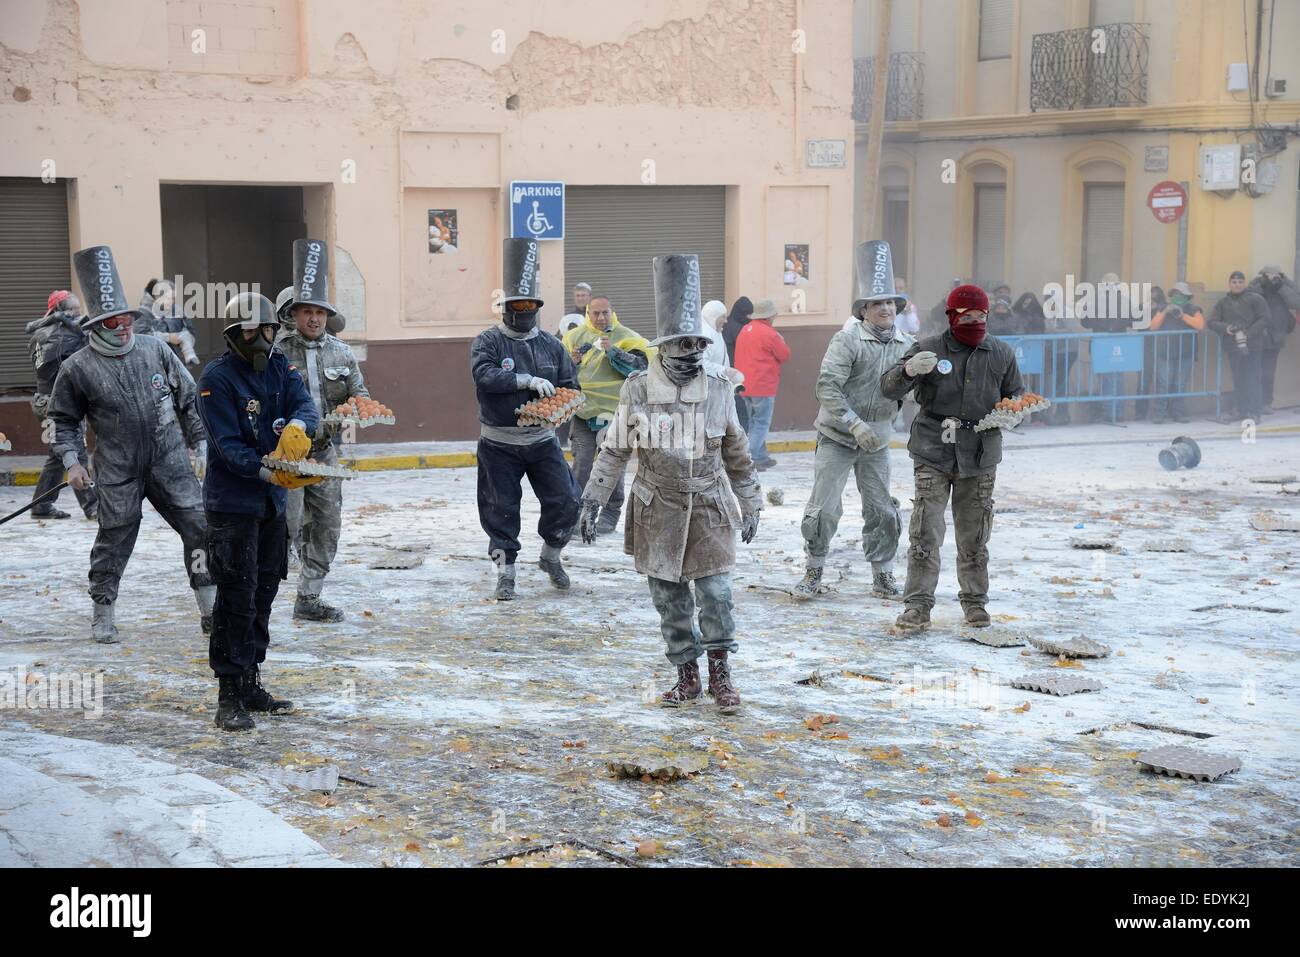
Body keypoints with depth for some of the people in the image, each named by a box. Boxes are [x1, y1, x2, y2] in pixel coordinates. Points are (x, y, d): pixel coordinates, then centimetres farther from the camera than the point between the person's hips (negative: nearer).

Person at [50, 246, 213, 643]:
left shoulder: (156, 350, 2)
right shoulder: (78, 368, -4)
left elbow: (188, 399, 11)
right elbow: (63, 420, 7)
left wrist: (201, 442, 11)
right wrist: (71, 461, -4)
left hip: (170, 463, 2)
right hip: (118, 472, -2)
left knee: (201, 528, -2)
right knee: (114, 540, 5)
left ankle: (211, 610, 7)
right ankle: (103, 613, 22)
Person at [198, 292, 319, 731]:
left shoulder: (280, 367, 7)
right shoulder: (217, 378, -13)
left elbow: (306, 406, -7)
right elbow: (228, 445, -19)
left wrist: (297, 427, -30)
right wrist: (270, 473, -31)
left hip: (273, 500, 7)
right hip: (232, 501, -7)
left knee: (263, 592, 14)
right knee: (236, 596, -8)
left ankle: (250, 684, 27)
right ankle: (229, 696, -3)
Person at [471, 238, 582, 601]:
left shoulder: (551, 346, 7)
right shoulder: (487, 342, -4)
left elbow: (570, 385, 10)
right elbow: (484, 375, -22)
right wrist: (529, 381, -29)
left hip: (541, 439, 3)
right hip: (499, 444, -3)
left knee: (565, 502, -4)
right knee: (501, 509, 3)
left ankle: (551, 556, 20)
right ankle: (506, 574, 15)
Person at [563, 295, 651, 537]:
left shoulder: (624, 337, 1)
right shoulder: (575, 337, 8)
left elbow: (640, 365, -12)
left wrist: (613, 351, -20)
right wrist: (572, 362, -7)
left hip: (614, 412, -1)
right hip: (583, 413, 1)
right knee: (582, 464, -5)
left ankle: (610, 515, 15)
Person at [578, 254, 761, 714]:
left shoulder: (718, 390, 0)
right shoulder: (637, 390, -4)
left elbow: (737, 454, 9)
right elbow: (614, 451, 1)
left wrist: (750, 505, 12)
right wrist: (592, 502, -4)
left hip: (710, 511, 0)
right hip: (658, 513, 0)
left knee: (715, 593, -5)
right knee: (669, 598, 7)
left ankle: (720, 674, 11)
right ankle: (687, 676, 21)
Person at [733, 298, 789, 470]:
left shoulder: (744, 331, 11)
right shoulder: (769, 334, -14)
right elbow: (785, 355, -4)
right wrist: (781, 342, 13)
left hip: (745, 385, 8)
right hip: (763, 385, -8)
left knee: (755, 422, 16)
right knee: (762, 423, -3)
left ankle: (762, 457, 20)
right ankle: (751, 459, -10)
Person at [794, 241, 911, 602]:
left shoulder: (907, 345, 3)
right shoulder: (847, 340, -12)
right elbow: (827, 385, -18)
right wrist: (856, 424, -24)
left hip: (877, 442, 4)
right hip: (837, 437, -4)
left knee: (881, 510, 7)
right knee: (824, 507, -3)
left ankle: (883, 575, 18)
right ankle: (814, 572, 12)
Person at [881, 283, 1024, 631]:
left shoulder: (1001, 354, 5)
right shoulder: (928, 349, -3)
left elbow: (1016, 396, 18)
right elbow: (889, 388, -7)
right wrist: (909, 370, -28)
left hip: (979, 459, 2)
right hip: (933, 455, -2)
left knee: (974, 536, 11)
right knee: (925, 533, -6)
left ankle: (974, 601, 25)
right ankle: (918, 605, 0)